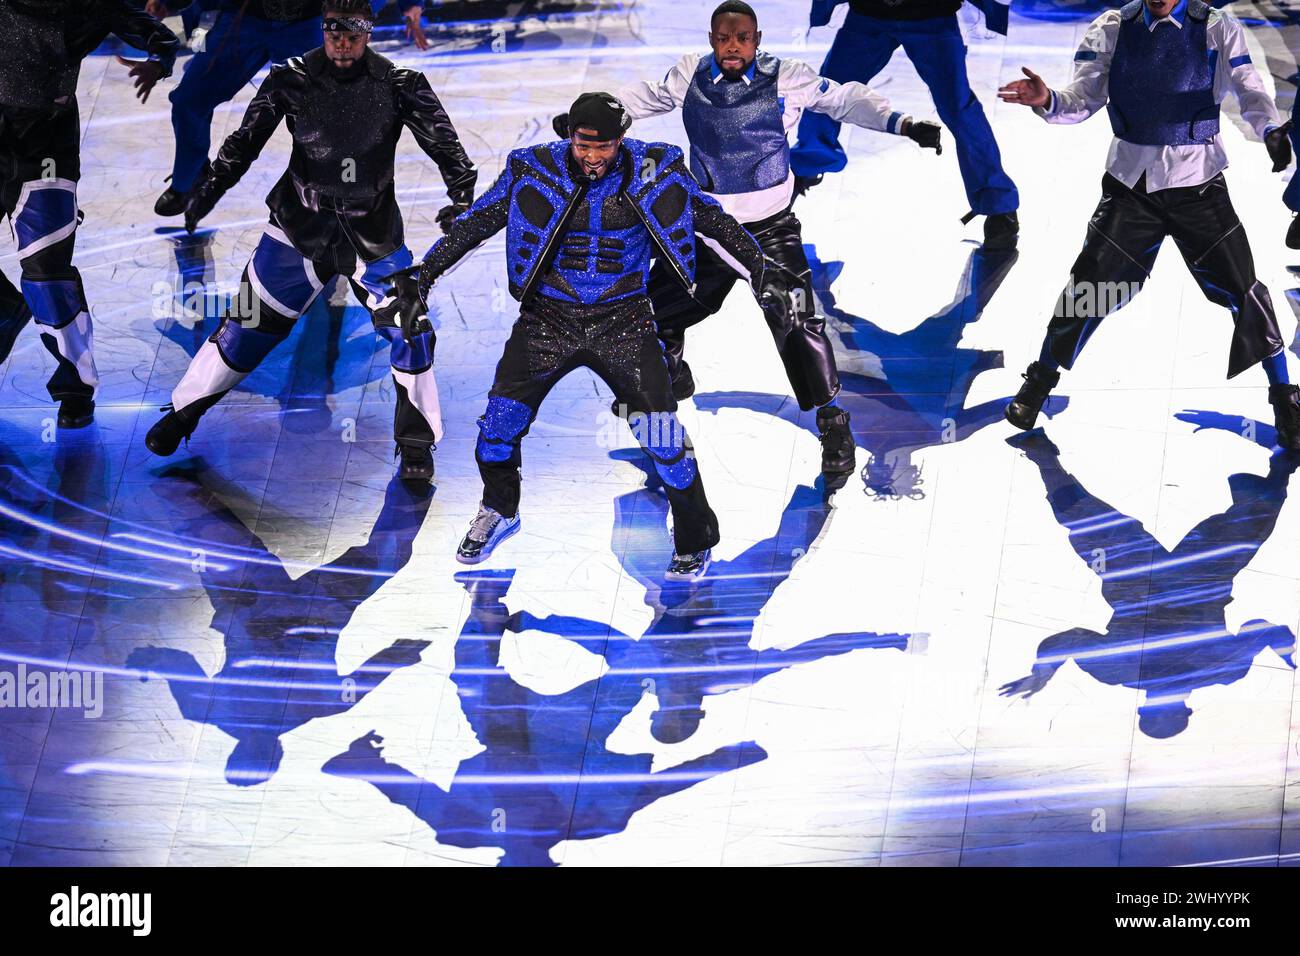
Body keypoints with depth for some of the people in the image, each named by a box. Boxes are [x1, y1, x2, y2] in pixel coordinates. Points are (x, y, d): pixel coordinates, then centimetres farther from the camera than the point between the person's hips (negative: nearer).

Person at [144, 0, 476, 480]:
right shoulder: (294, 79, -9)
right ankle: (182, 414, 22)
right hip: (299, 225, 0)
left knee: (410, 331, -10)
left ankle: (416, 441, 8)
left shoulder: (397, 85, -10)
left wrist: (462, 198, -25)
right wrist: (208, 189, -13)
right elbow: (245, 139, -5)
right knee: (249, 324, 5)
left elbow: (444, 143, -11)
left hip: (374, 233, 0)